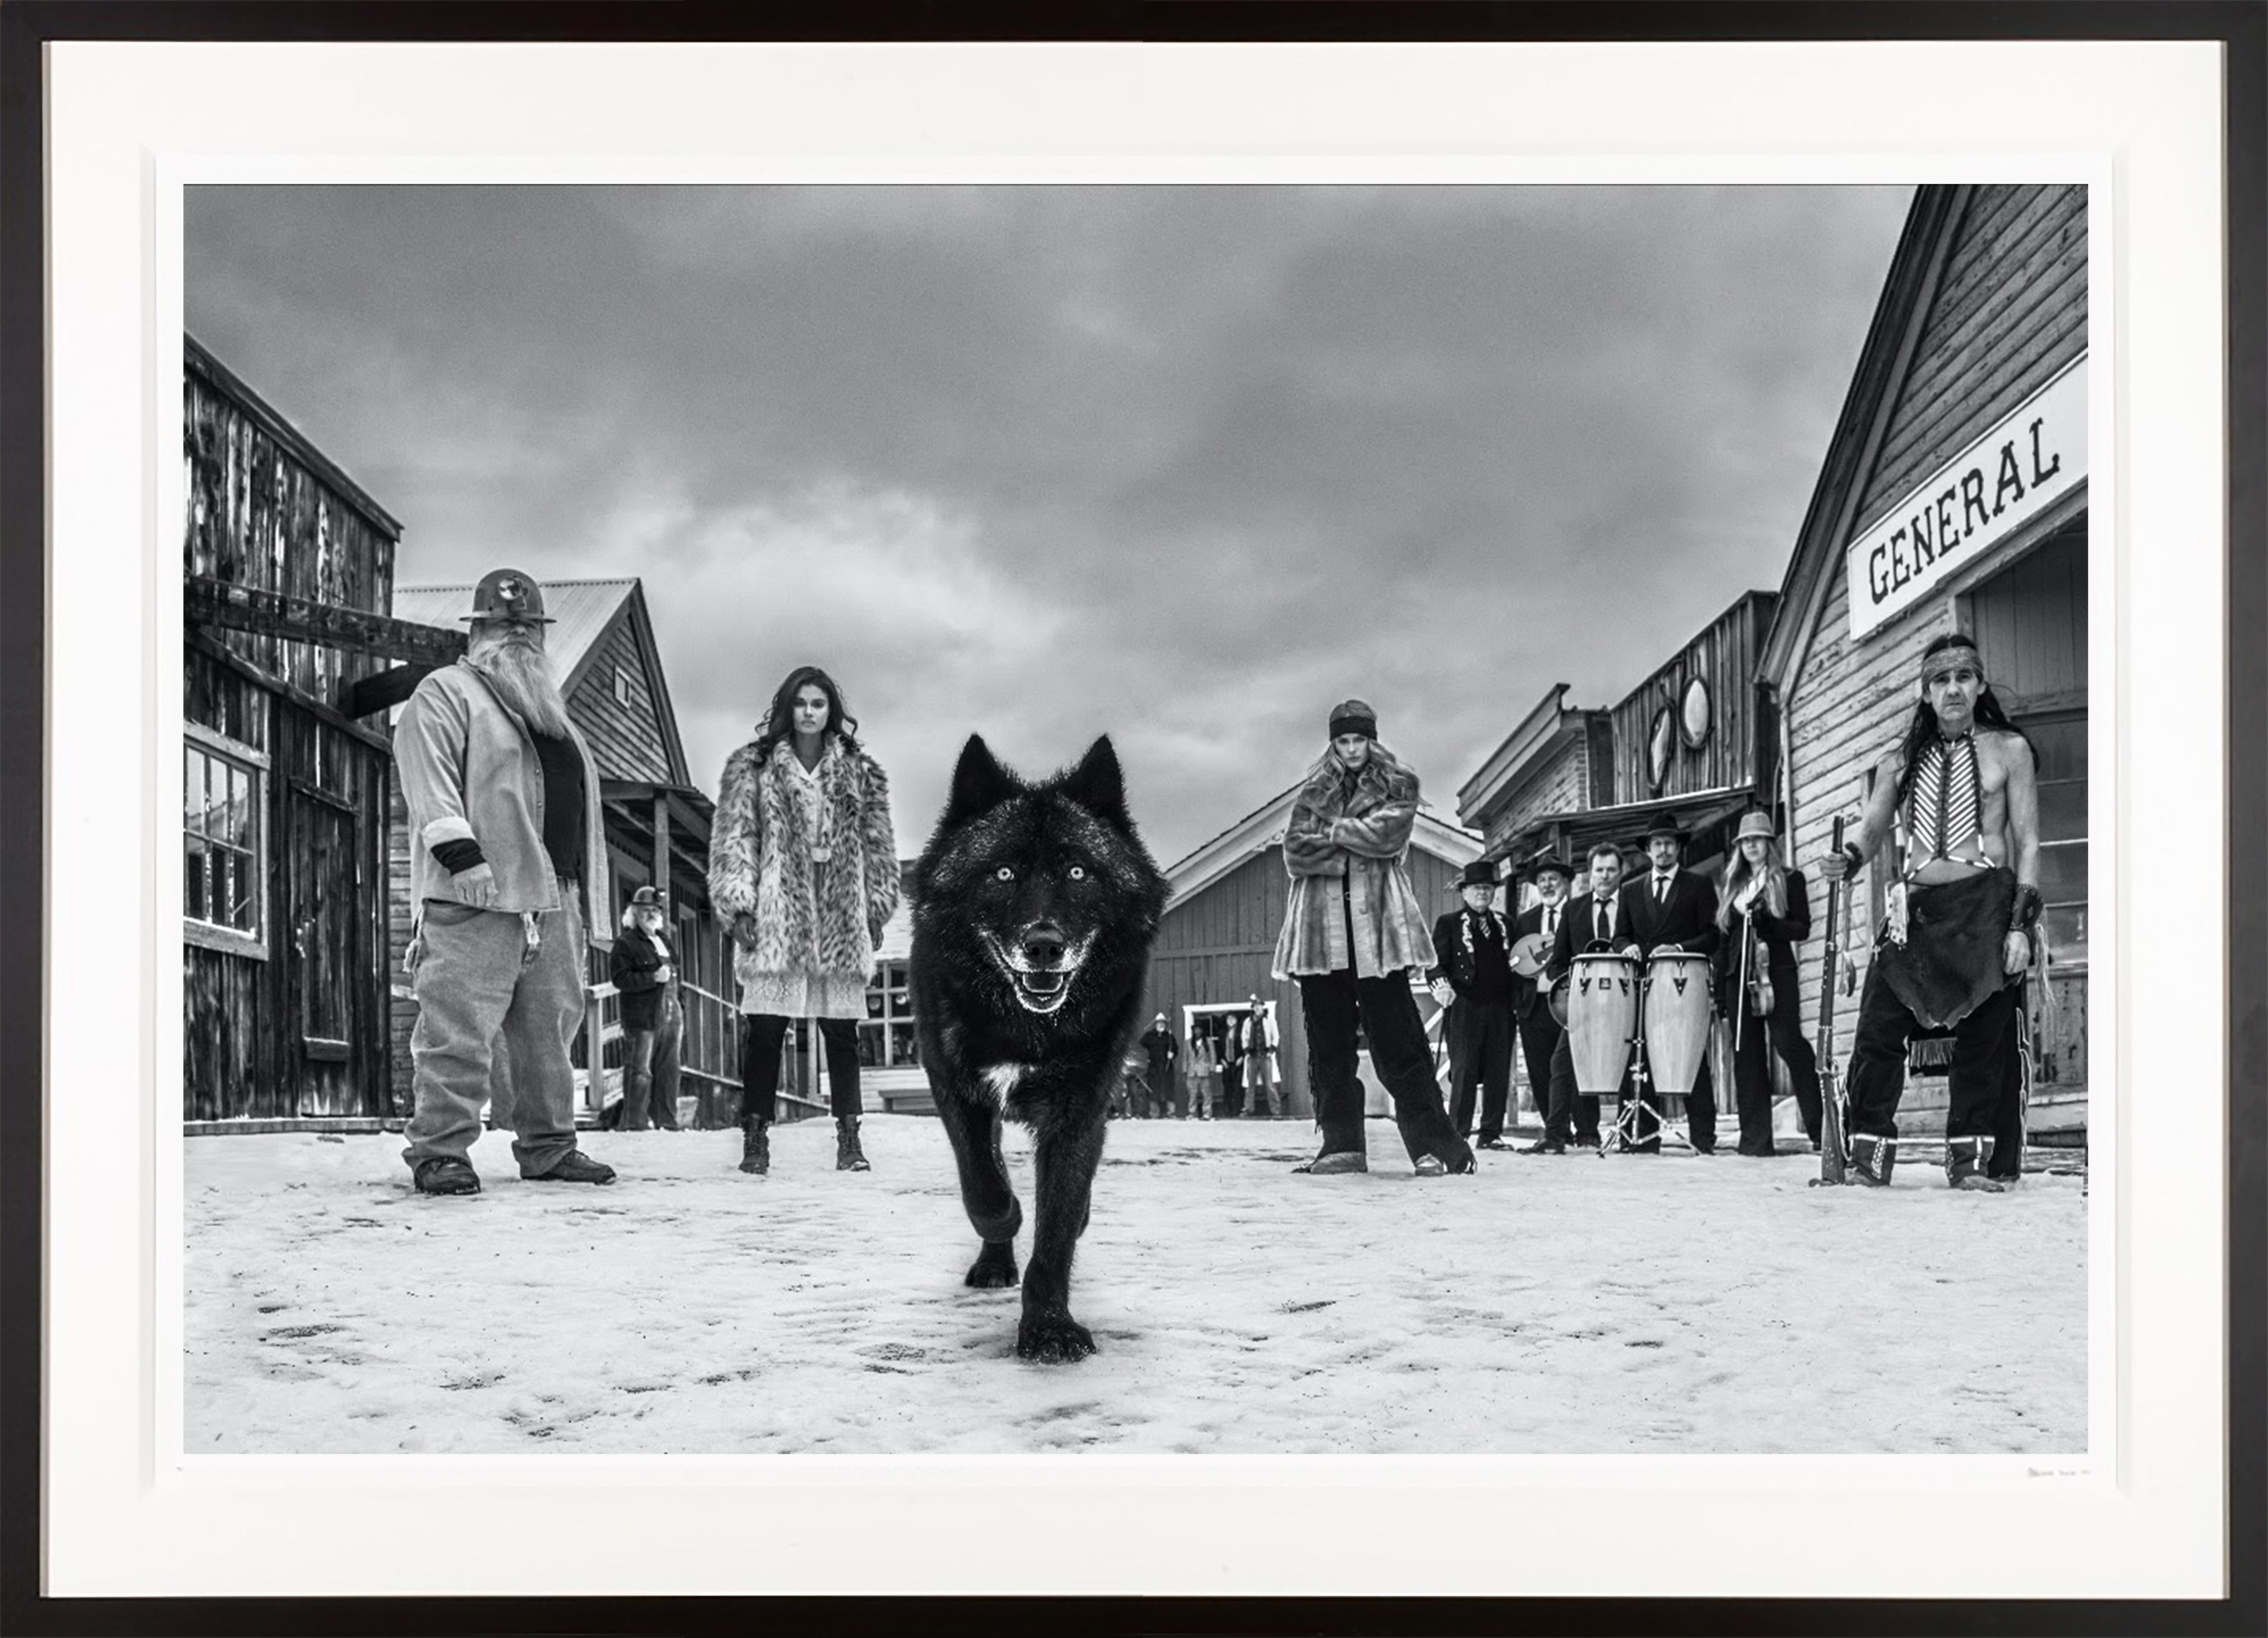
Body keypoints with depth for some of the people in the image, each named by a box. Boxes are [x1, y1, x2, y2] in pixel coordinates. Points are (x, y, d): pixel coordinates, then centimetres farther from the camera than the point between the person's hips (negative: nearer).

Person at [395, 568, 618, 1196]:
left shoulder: (552, 714, 28)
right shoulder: (445, 693, 5)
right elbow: (430, 782, -9)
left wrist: (589, 895, 24)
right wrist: (462, 856, -21)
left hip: (552, 897, 7)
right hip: (474, 896, -7)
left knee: (550, 1030, 9)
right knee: (460, 1030, -10)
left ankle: (548, 1148, 16)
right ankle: (440, 1151, -6)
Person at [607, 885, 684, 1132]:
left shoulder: (663, 940, 19)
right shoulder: (625, 943, -5)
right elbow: (619, 978, -14)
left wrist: (680, 1012, 20)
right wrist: (653, 978, -20)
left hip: (670, 1017, 7)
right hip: (642, 1019, -7)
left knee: (668, 1073, 11)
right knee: (640, 1074, -6)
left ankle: (667, 1123, 18)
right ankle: (635, 1125, -1)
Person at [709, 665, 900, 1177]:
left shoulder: (860, 773, 13)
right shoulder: (752, 768, 7)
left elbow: (879, 847, 14)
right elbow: (733, 839, 2)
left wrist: (878, 909, 7)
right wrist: (738, 903, -8)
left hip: (842, 918, 2)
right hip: (774, 916, -2)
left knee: (842, 1029, 2)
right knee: (764, 1027, -5)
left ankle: (849, 1136, 7)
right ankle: (756, 1138, 2)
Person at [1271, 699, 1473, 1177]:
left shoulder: (1397, 785, 10)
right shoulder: (1313, 792, 16)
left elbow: (1387, 832, -7)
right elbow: (1295, 852, 2)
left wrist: (1333, 833, 0)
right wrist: (1354, 846, -8)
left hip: (1377, 924, -3)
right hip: (1321, 927, 3)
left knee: (1396, 1038, -7)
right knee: (1327, 1040, 1)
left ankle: (1432, 1143, -6)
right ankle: (1342, 1143, 5)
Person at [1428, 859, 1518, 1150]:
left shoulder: (1505, 924, 19)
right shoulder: (1448, 924, 6)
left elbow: (1513, 963, 23)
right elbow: (1435, 964, -2)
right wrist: (1442, 986, -19)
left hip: (1500, 1009, 4)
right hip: (1464, 1008, -4)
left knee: (1499, 1072, 2)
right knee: (1464, 1071, -6)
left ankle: (1492, 1133, 8)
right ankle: (1458, 1133, -2)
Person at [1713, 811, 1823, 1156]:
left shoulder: (1790, 880, 6)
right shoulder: (1732, 884, 19)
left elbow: (1802, 929, 0)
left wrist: (1768, 922, -16)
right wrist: (1719, 981, 10)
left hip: (1777, 972, -4)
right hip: (1739, 975, 5)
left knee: (1788, 1043, -15)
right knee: (1747, 1054, 1)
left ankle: (1821, 1126, -6)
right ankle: (1755, 1137, 1)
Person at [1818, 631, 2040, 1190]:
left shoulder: (2008, 749, 6)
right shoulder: (1901, 762, 14)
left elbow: (2027, 844, 2)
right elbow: (1871, 829, 13)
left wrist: (2021, 926, -6)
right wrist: (1846, 860, -11)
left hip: (1985, 905, -2)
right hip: (1915, 911, 3)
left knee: (1983, 1039, -2)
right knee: (1877, 1028, -7)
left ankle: (1971, 1162, 7)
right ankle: (1869, 1157, -1)